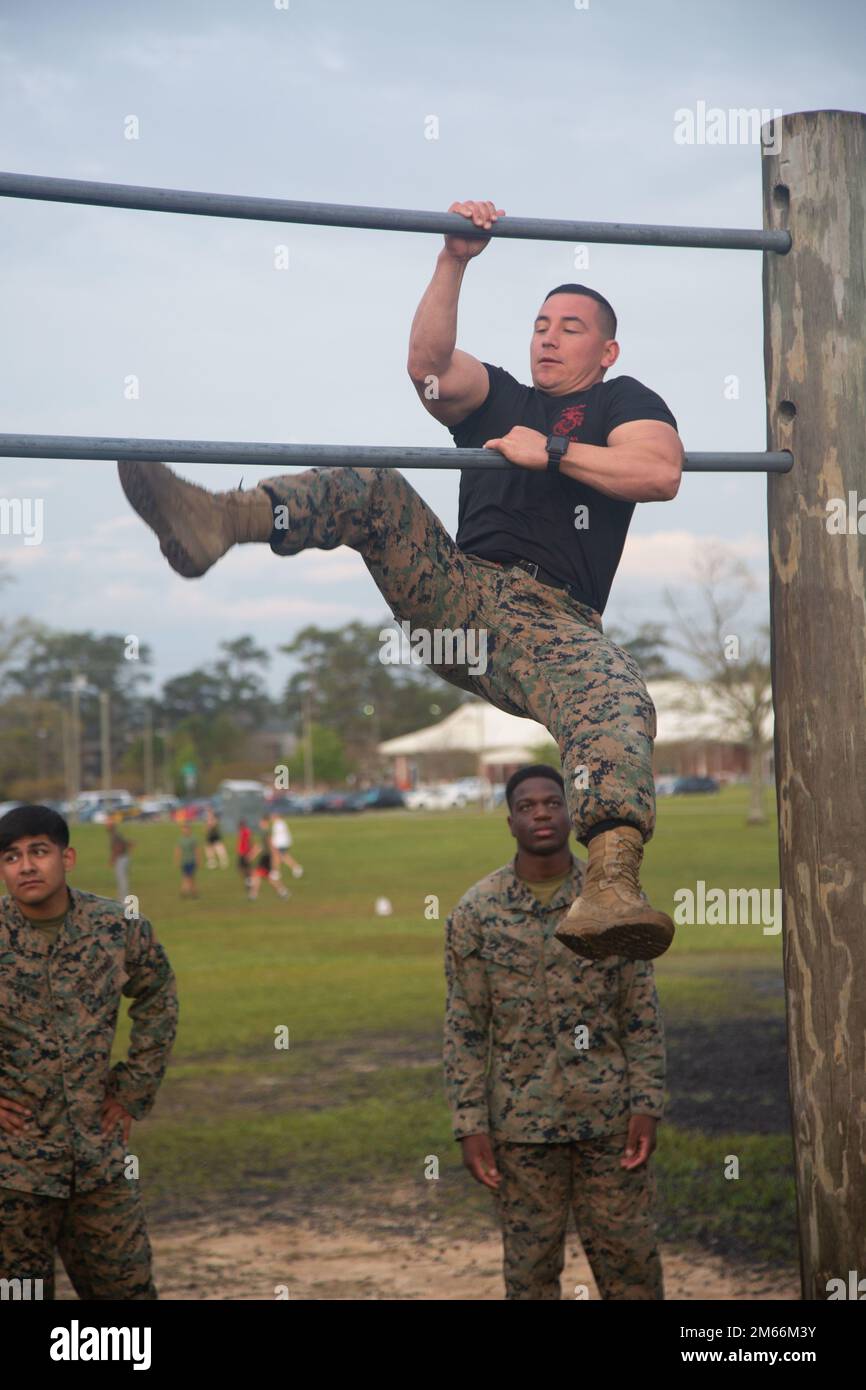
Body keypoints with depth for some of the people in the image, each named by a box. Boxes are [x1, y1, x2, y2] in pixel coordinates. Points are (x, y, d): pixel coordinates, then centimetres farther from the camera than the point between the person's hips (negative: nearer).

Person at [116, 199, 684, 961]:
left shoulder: (623, 402, 19)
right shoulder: (498, 398, 28)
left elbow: (661, 472, -4)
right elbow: (430, 363, 5)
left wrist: (551, 450, -6)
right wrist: (454, 262, -6)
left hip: (552, 620, -4)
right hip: (454, 590, 5)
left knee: (618, 700, -38)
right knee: (368, 483, -12)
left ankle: (612, 884, -62)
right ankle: (215, 521, -40)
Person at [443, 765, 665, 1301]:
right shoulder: (476, 911, -3)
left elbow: (642, 1015, 2)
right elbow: (465, 1028, -2)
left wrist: (648, 1107, -6)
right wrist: (470, 1127, -7)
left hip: (609, 1116, 1)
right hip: (521, 1120, 0)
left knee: (629, 1254, 5)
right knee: (531, 1261, 8)